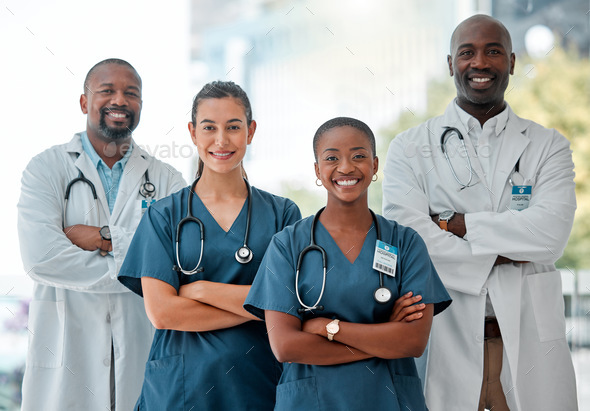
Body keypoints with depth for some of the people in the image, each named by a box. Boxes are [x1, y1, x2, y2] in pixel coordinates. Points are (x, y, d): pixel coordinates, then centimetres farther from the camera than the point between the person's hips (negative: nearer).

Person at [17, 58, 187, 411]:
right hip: (63, 355, -1)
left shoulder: (166, 180, 10)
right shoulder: (47, 169, 3)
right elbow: (40, 257, -12)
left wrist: (105, 237, -13)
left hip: (142, 355, 2)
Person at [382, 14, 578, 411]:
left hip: (530, 343, 1)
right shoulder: (410, 148, 5)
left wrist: (456, 225, -11)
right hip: (446, 342, -1)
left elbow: (550, 234, -10)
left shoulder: (548, 147, 8)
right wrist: (500, 258, -9)